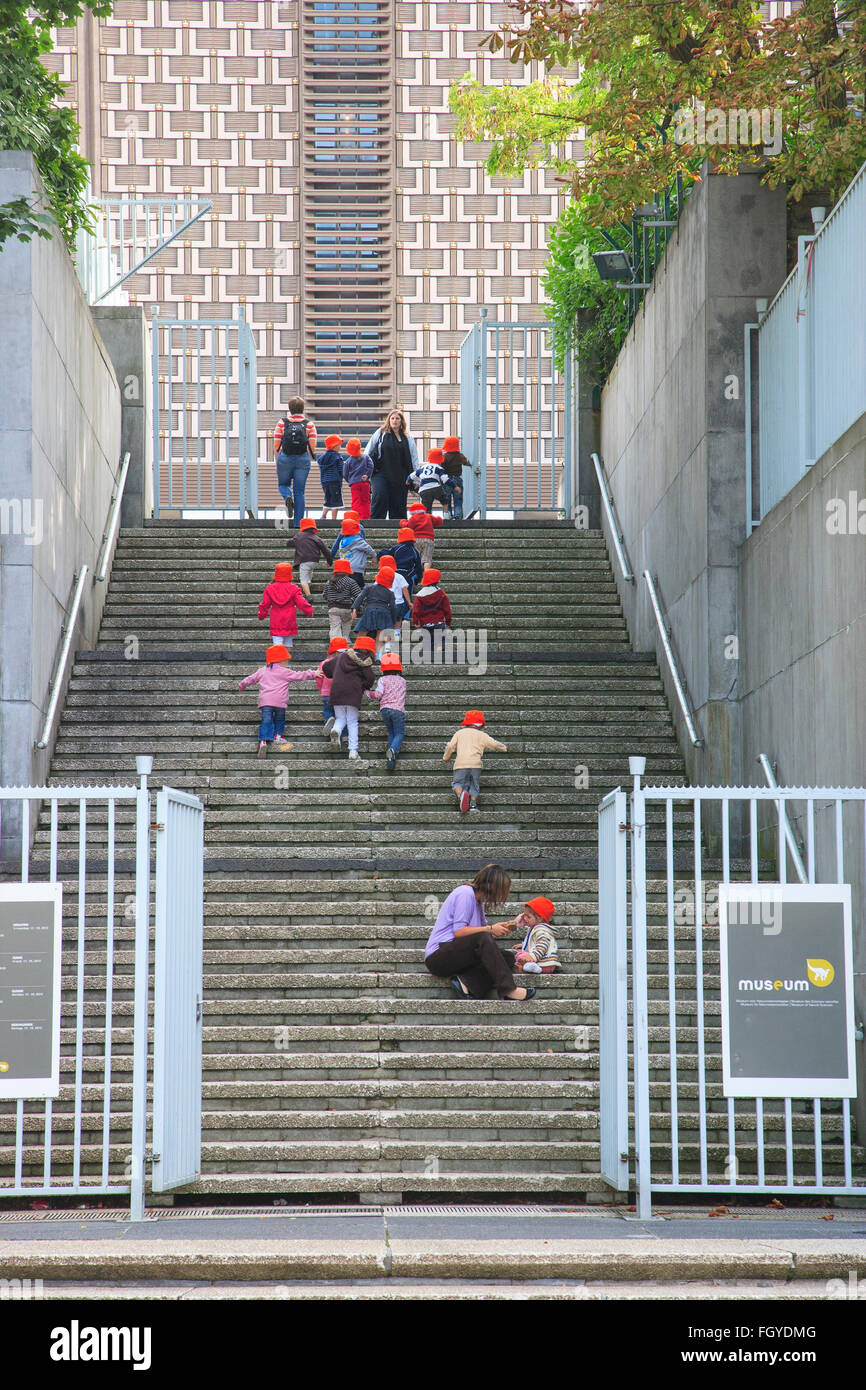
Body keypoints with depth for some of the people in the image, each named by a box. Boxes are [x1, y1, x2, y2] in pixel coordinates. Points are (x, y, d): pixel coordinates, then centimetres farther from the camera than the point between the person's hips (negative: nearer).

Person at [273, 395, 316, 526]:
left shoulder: (282, 423, 0)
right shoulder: (309, 424, 0)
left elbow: (276, 446, 0)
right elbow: (312, 447, -3)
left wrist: (277, 461, 12)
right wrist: (309, 461, 12)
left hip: (285, 458, 0)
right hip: (303, 459, 0)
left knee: (283, 484, 21)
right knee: (299, 491, 6)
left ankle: (287, 497, -13)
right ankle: (298, 522, 3)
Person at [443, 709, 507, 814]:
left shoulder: (459, 733, 17)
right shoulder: (482, 735, 17)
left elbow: (450, 746, 9)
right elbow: (495, 744, 21)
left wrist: (446, 758, 25)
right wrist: (503, 748, 43)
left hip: (461, 763, -1)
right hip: (475, 763, 1)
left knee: (457, 783, 4)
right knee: (474, 785, 15)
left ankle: (461, 794, -29)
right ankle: (473, 804, -2)